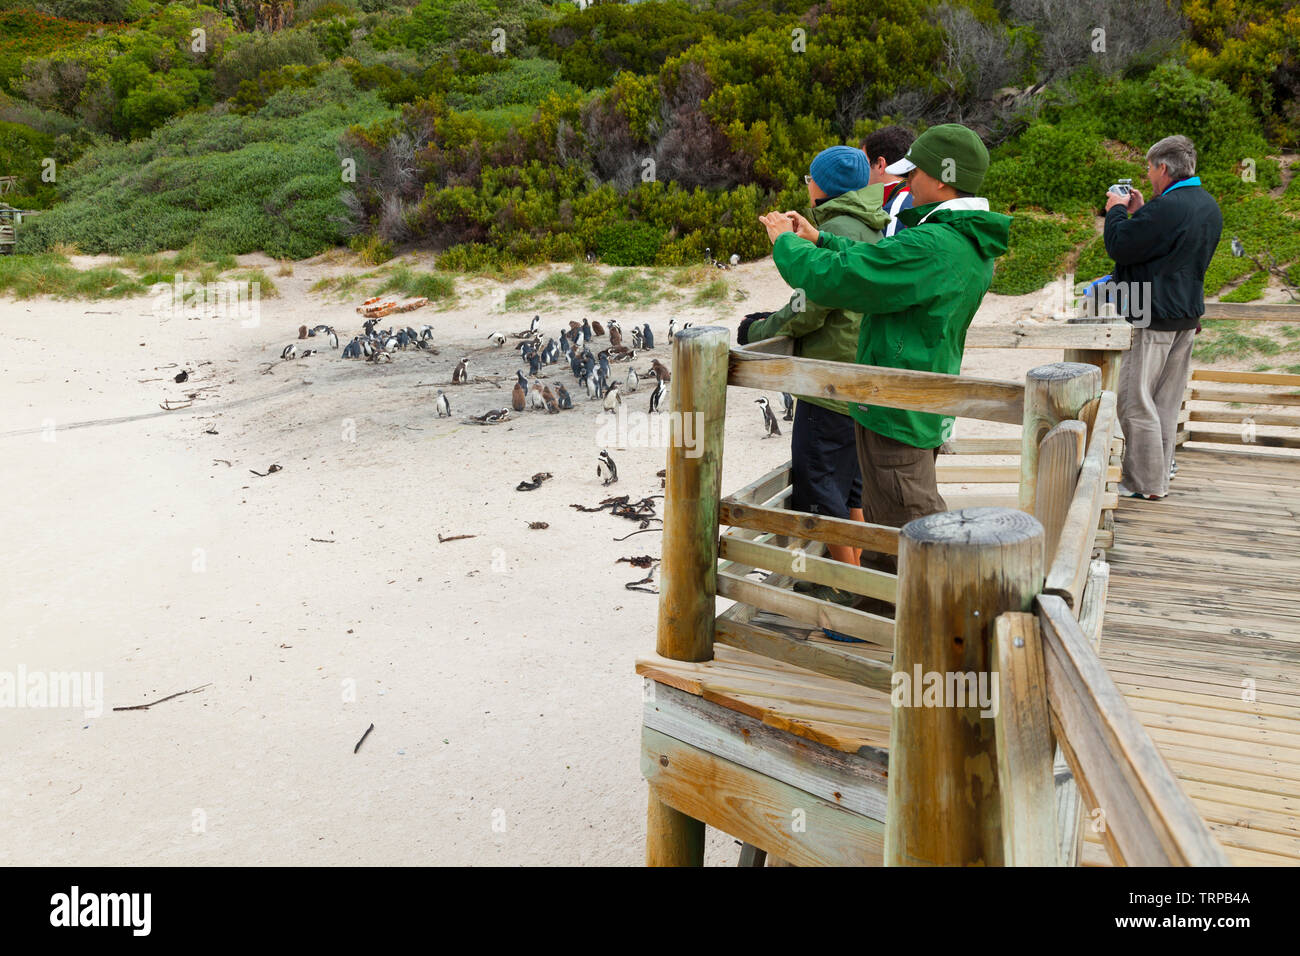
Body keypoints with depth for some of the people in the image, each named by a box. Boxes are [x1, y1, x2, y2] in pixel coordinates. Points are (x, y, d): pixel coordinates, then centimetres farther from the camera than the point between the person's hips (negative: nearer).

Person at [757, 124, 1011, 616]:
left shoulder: (931, 247, -24)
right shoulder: (970, 246, 9)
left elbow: (835, 279, -23)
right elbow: (875, 267, 19)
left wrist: (788, 244, -5)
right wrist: (817, 240, 19)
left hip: (896, 408, -10)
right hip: (925, 406, 10)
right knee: (885, 520, 22)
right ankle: (872, 608, 37)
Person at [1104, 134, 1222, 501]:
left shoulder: (1166, 207, -20)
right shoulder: (1209, 206, 12)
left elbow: (1119, 247, -16)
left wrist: (1116, 211, 1)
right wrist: (1139, 210, 16)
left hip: (1157, 316, -10)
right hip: (1188, 313, 10)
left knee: (1135, 399, -4)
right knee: (1166, 398, 16)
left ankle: (1146, 482, -2)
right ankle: (1161, 468, 25)